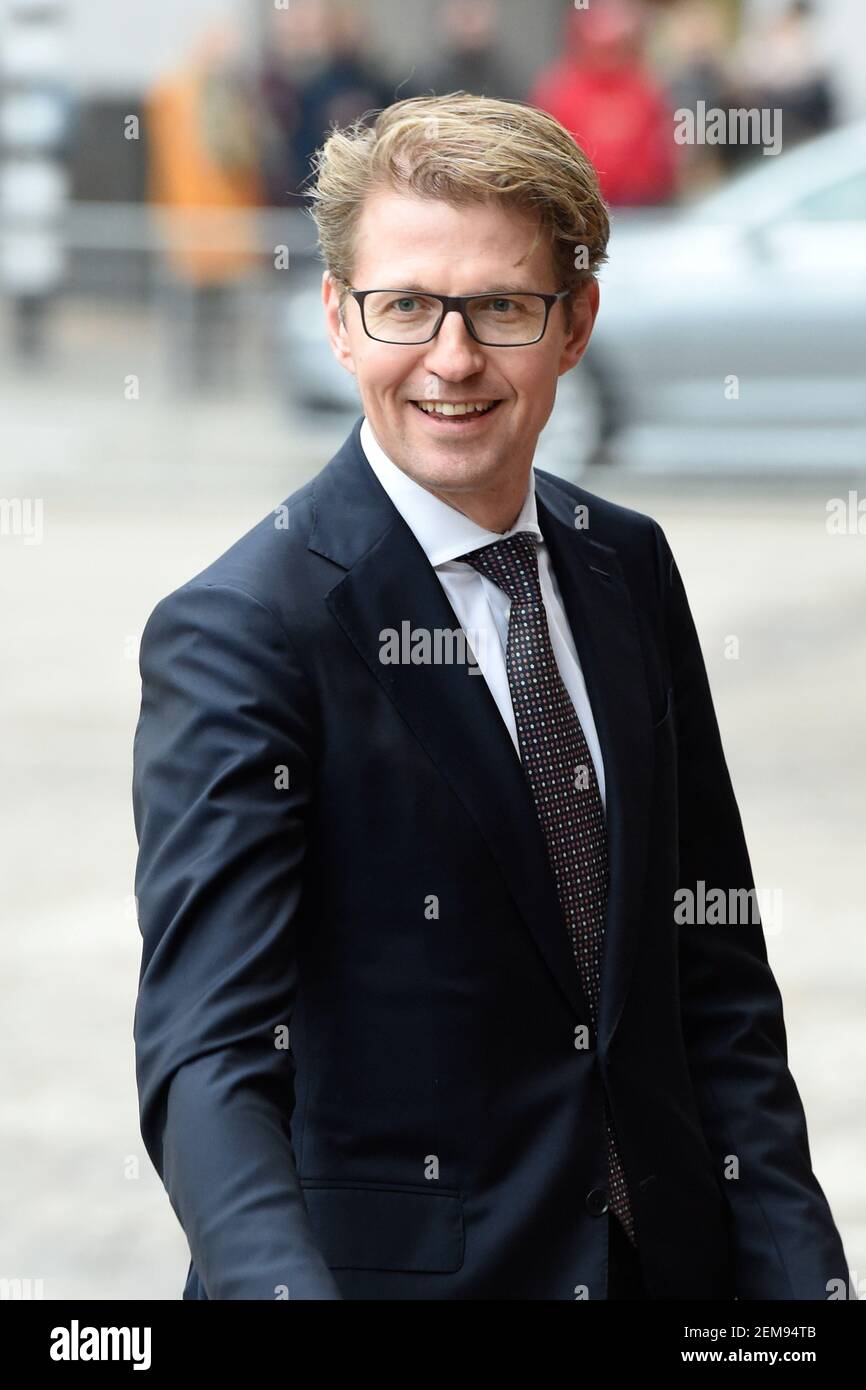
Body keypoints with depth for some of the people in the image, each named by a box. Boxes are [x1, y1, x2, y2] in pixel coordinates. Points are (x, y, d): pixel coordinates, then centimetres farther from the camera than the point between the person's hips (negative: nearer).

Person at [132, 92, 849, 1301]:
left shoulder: (631, 568, 4)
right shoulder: (237, 632, -17)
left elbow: (713, 969, 7)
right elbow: (207, 1055, -27)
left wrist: (794, 1269, -5)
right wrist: (284, 1289, -45)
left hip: (665, 1250, 6)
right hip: (393, 1260, -6)